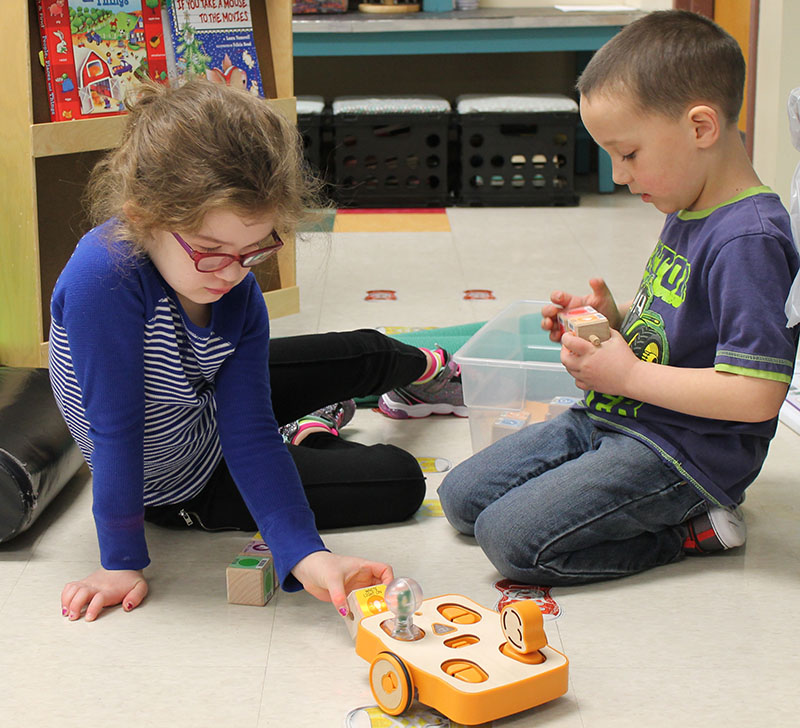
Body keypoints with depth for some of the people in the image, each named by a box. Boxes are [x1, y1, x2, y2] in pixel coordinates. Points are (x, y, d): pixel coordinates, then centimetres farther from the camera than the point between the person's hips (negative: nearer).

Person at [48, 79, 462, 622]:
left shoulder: (239, 295, -22)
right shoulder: (104, 278, -41)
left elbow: (251, 434, -23)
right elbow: (115, 430, -34)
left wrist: (305, 555, -33)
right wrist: (121, 563, -25)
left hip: (210, 403, 5)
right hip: (182, 487, -4)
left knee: (369, 354, 14)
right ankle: (310, 438, 33)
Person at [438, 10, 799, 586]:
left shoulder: (749, 241, -23)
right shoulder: (688, 213, 9)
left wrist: (628, 375, -21)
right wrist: (614, 318, 3)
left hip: (682, 452, -10)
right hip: (611, 418, 10)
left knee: (509, 539, -20)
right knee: (462, 498, 8)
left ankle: (692, 530, -5)